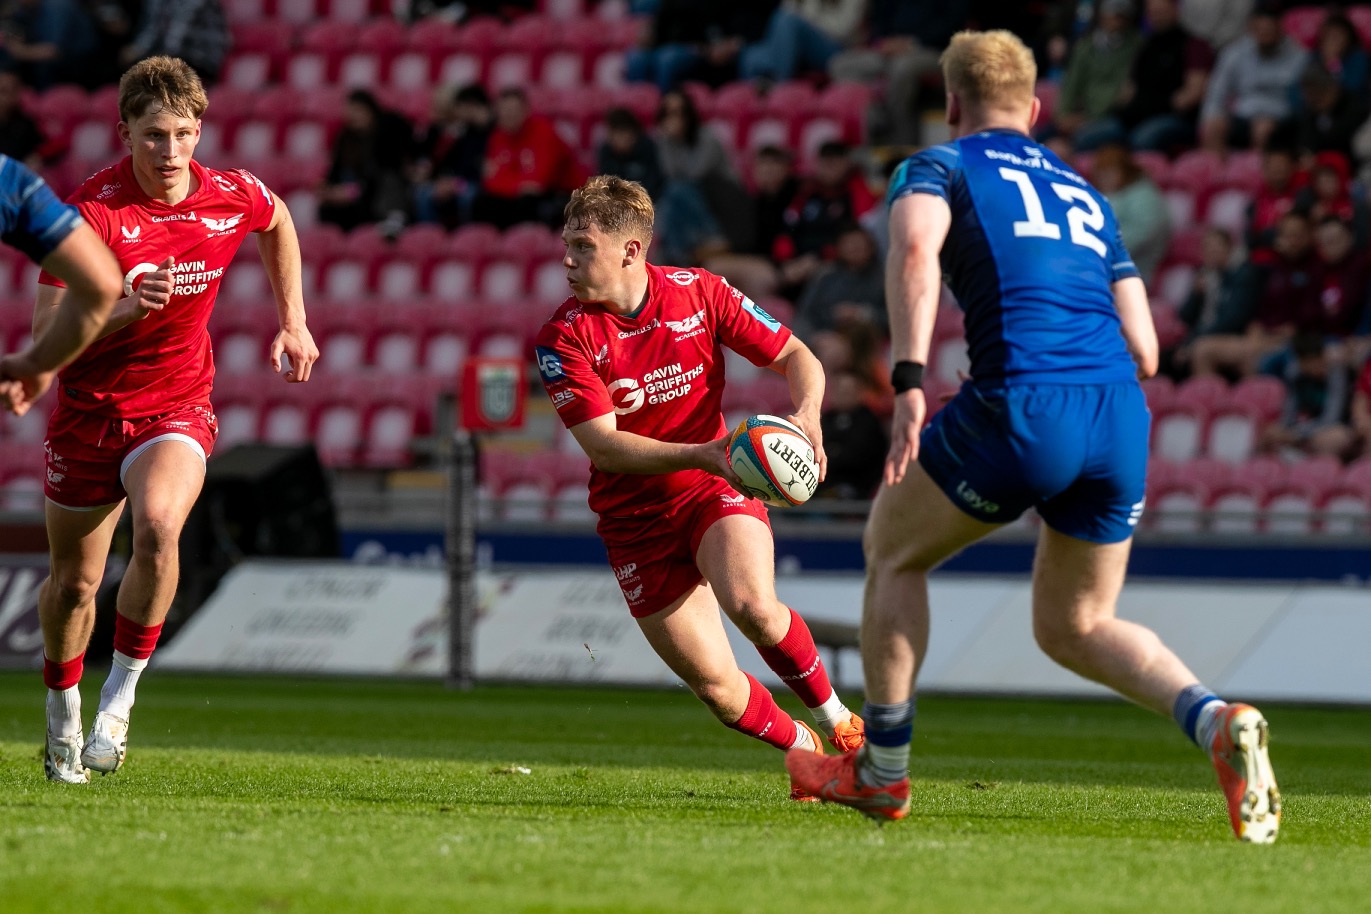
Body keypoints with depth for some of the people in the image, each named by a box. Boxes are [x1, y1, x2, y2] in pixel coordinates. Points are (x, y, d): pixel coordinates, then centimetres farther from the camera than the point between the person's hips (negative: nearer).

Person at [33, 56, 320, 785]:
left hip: (177, 407, 1)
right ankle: (62, 718, 36)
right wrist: (126, 309, -37)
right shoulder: (91, 210, -19)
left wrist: (293, 322, 16)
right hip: (89, 411, 0)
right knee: (73, 582, 9)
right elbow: (49, 329, -21)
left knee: (159, 527, -30)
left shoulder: (233, 199, -8)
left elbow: (277, 222, 19)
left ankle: (120, 698, -14)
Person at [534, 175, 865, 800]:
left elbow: (796, 357, -2)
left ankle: (838, 722, -8)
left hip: (715, 488, -1)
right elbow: (602, 444, -21)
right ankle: (804, 750, 24)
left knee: (752, 607, -31)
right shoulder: (563, 339, -13)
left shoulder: (697, 292, -8)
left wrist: (807, 415, -25)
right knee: (716, 687, -4)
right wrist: (699, 454, -35)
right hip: (634, 518, 1)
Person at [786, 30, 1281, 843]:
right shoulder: (1085, 195, 27)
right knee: (1076, 625, 20)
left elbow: (915, 248, -13)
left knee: (893, 552, 21)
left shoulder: (939, 167, 12)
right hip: (1121, 414, 5)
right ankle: (1214, 720, -7)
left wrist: (910, 380, -22)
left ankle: (882, 770, 24)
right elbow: (1144, 353, 21)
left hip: (1024, 404, -5)